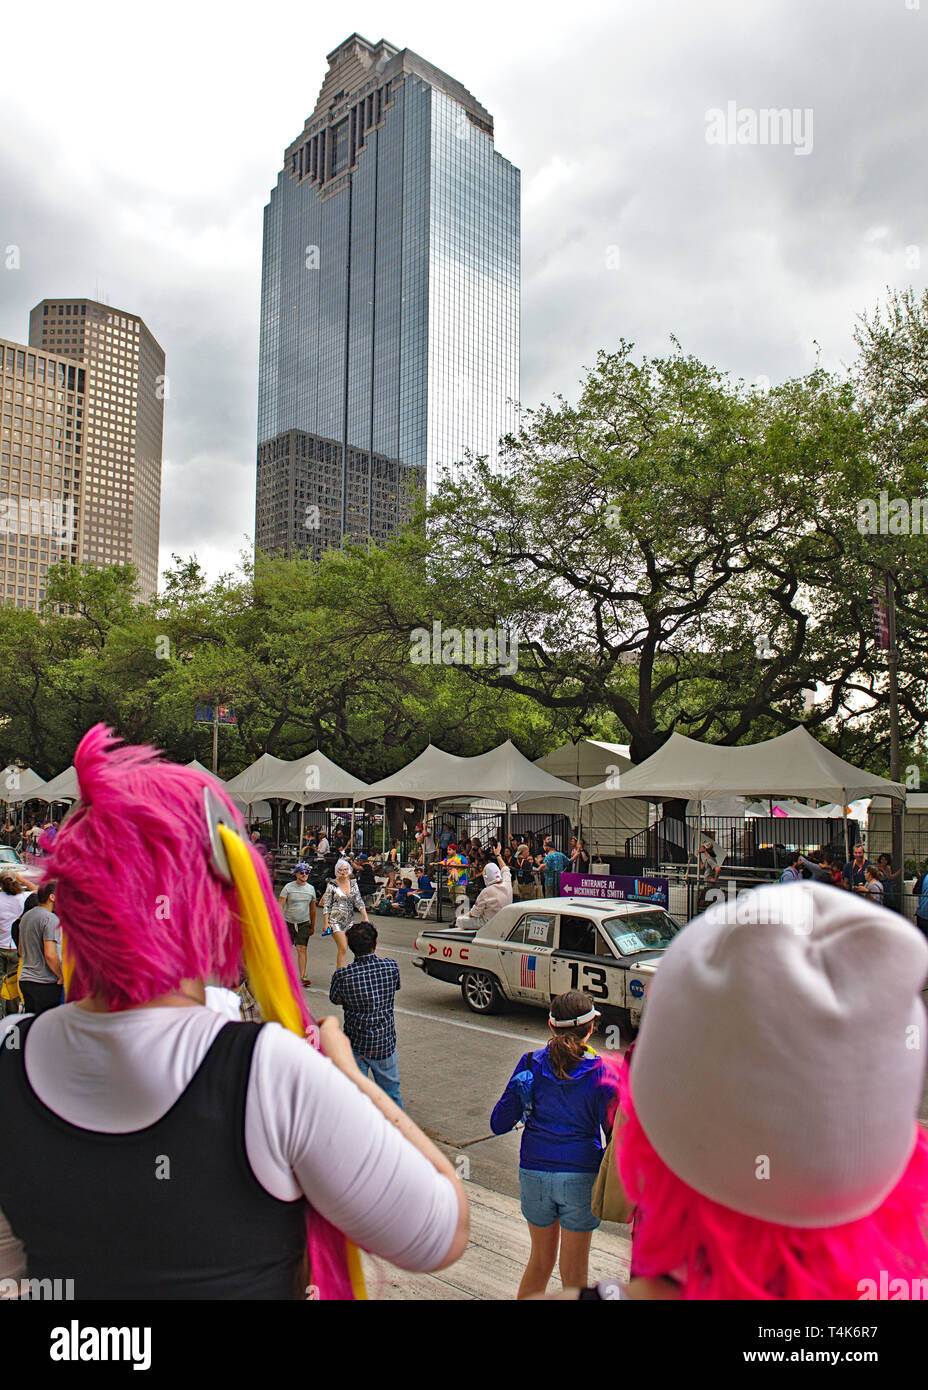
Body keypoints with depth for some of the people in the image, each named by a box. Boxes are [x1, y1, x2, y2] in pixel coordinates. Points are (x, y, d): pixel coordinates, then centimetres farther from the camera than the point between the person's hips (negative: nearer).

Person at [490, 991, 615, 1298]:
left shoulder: (530, 1064, -6)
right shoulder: (600, 1073, -11)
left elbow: (499, 1124, -4)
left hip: (534, 1173, 2)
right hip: (580, 1178, -2)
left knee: (540, 1261, 24)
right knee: (574, 1273, 16)